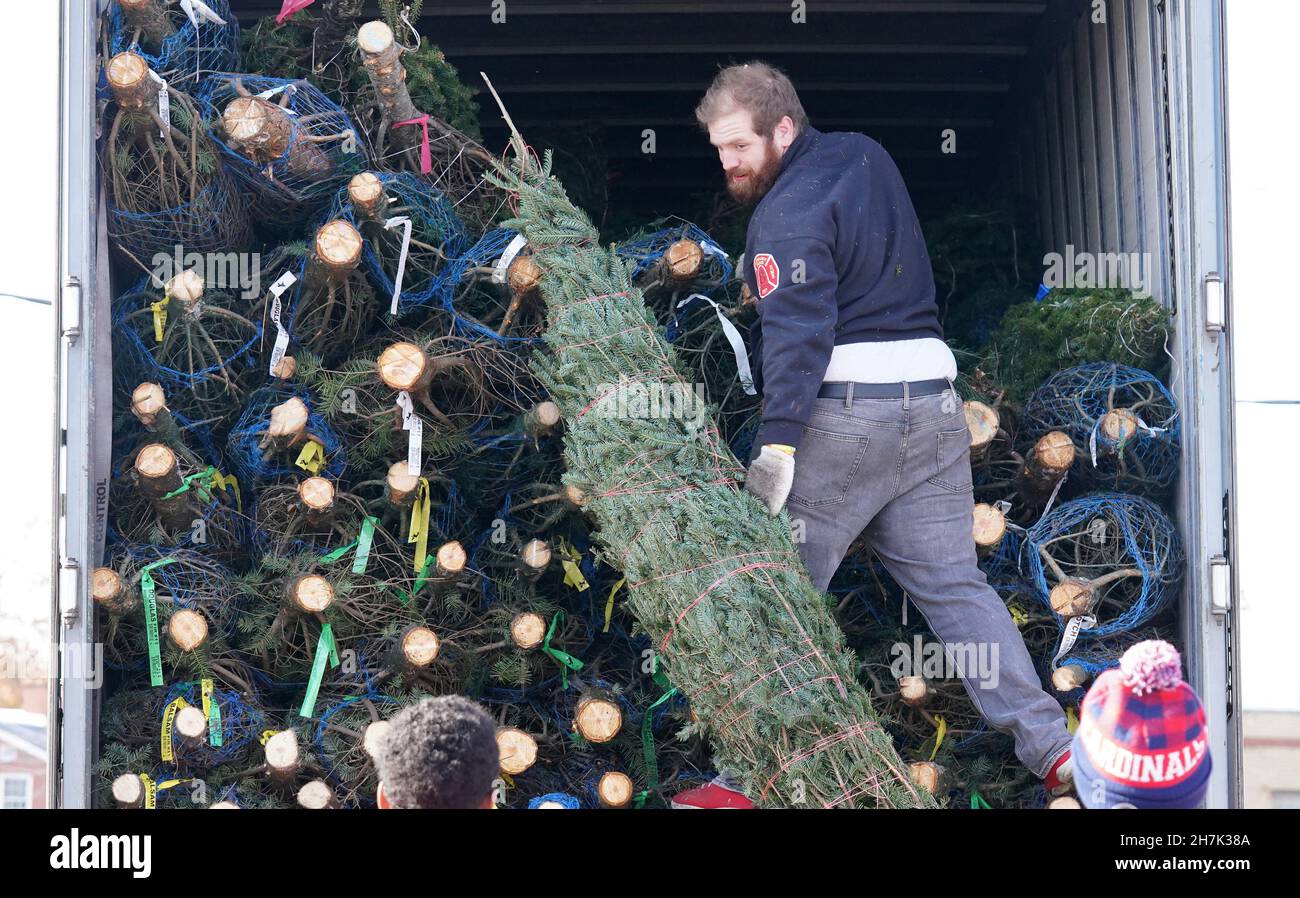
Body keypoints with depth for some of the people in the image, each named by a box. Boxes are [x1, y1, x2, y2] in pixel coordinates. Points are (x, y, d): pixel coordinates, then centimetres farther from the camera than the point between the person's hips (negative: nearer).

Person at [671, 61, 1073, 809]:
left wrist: (778, 441, -24)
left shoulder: (788, 213, -11)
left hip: (846, 412, -8)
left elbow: (798, 332, -21)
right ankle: (1050, 746, 3)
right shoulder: (866, 154, 15)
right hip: (933, 398, 8)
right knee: (953, 582, 9)